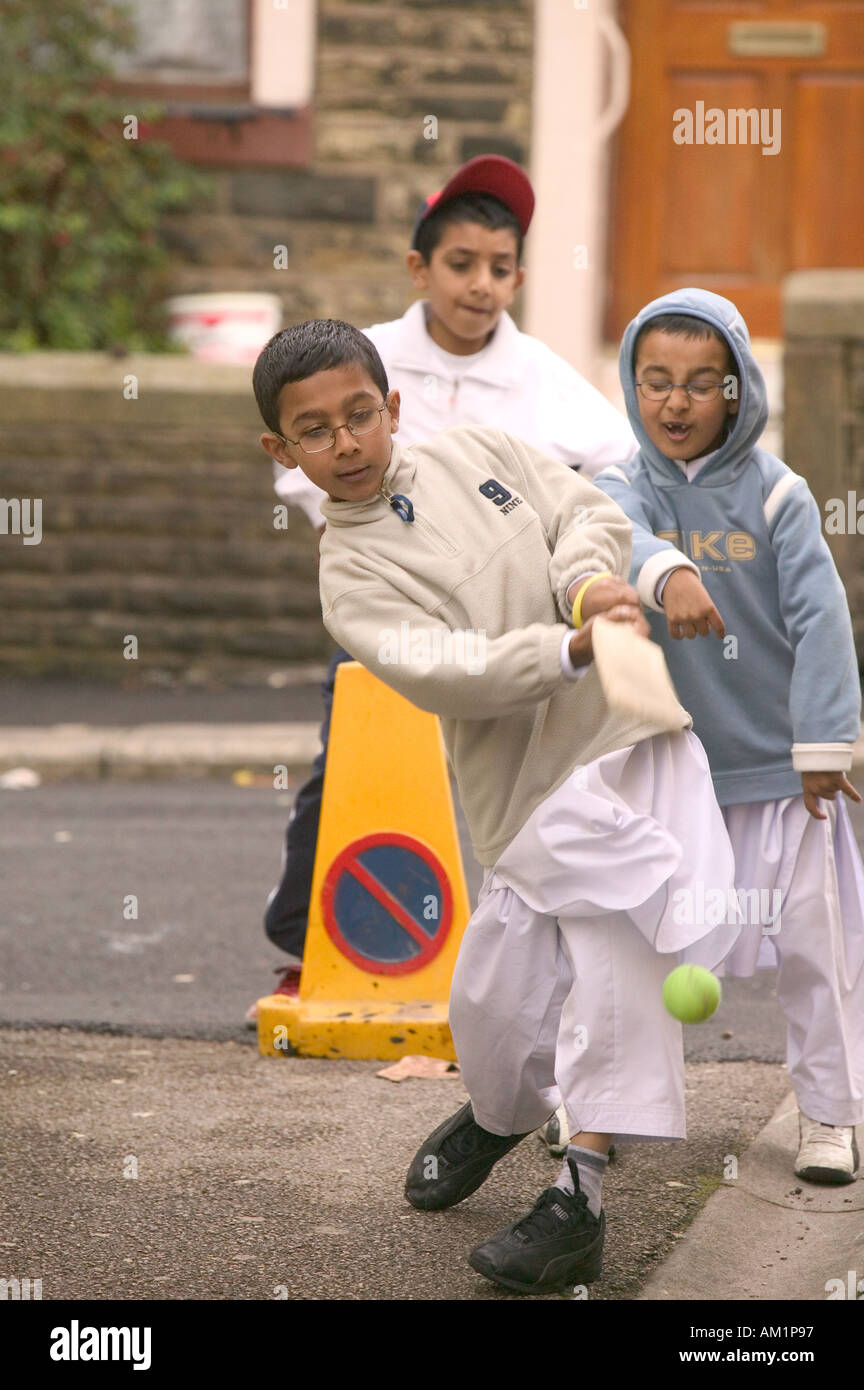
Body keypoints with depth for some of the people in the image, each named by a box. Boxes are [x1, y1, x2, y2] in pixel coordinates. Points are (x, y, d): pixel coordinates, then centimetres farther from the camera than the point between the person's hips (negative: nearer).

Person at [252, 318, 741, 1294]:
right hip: (537, 784, -1)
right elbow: (446, 672, -19)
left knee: (619, 953, -14)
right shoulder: (352, 575, -3)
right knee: (500, 1002, 0)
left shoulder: (478, 451, 10)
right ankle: (498, 1115, 37)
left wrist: (587, 581, -15)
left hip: (636, 733, 2)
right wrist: (573, 651, -34)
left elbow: (591, 513, 8)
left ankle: (579, 1195, -12)